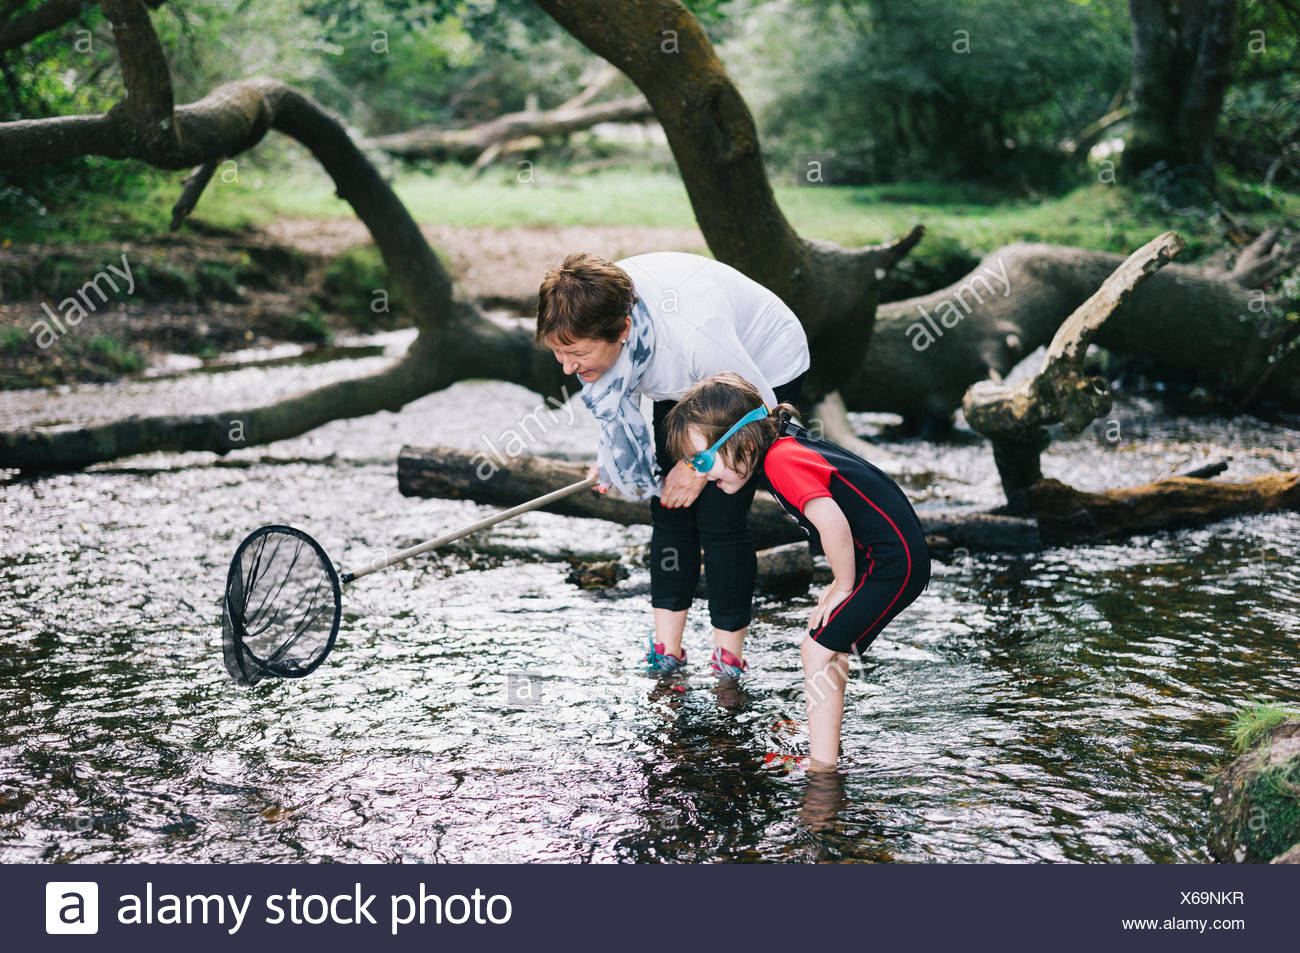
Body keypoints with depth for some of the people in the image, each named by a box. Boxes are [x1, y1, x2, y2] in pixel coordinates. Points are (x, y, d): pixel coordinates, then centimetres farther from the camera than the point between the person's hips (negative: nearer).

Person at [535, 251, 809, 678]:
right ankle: (666, 644, 6)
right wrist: (616, 455, -2)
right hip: (687, 380, 6)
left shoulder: (692, 333, -44)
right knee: (668, 511, -2)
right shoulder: (587, 315, -25)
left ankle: (729, 653, 3)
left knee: (720, 518, -11)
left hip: (764, 368, -6)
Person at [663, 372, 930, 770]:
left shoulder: (782, 461, -20)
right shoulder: (785, 446, 12)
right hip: (894, 557, 11)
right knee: (818, 644, 18)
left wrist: (843, 587, -15)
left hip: (892, 563, -11)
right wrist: (841, 583, 18)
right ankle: (826, 748, 25)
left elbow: (833, 523, -31)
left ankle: (821, 767, -8)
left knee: (821, 651, -11)